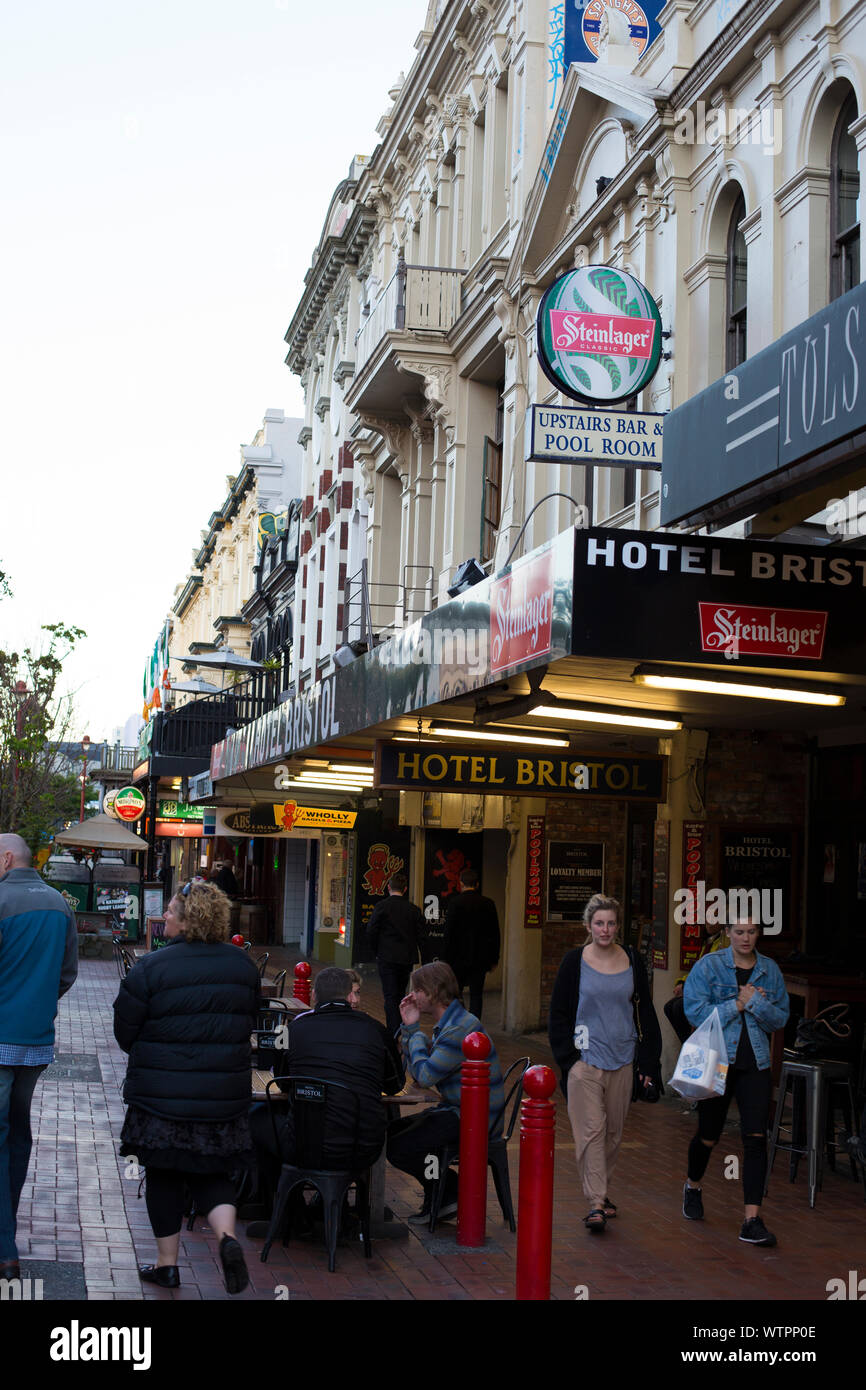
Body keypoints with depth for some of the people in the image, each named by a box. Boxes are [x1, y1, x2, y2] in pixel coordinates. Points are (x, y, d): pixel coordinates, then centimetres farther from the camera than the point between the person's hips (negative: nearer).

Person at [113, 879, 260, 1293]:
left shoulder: (150, 969, -13)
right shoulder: (243, 965, 2)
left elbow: (125, 1031, -5)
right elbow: (249, 1023, 13)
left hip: (162, 1095, -3)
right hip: (225, 1095, 4)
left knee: (163, 1177, 12)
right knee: (211, 1172, 15)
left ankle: (167, 1263, 19)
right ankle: (227, 1235, -10)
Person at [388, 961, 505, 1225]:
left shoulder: (460, 1029, -22)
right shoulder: (446, 1025, 12)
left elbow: (425, 1075, -24)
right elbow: (416, 1073, 12)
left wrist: (417, 1037, -6)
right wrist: (409, 1027, 5)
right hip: (457, 1111, 11)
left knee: (398, 1149, -15)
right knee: (392, 1131, 15)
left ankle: (453, 1191, 6)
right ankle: (442, 1197, 18)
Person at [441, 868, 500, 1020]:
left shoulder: (455, 903, -9)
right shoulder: (488, 904, 2)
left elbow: (449, 933, -9)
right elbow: (495, 933, 6)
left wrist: (446, 958, -4)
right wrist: (494, 959, 13)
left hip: (459, 957, -3)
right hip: (480, 958, 3)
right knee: (476, 994, 5)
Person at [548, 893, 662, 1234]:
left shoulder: (632, 961, 6)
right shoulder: (575, 961, -2)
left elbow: (645, 1014, 11)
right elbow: (559, 1013, 2)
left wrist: (649, 1062, 6)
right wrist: (568, 1056, -6)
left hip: (623, 1060, 3)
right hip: (585, 1058, -3)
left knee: (614, 1132, 11)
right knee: (591, 1130, -9)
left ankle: (601, 1191, 26)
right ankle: (596, 1203, -8)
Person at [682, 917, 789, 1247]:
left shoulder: (770, 970, 6)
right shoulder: (708, 966, -4)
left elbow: (780, 1018, 4)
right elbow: (695, 1013, -12)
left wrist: (754, 1001, -13)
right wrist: (738, 1004, -12)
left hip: (754, 1064, 2)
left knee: (756, 1137, -8)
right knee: (709, 1136, 10)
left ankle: (752, 1220, -6)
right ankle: (692, 1186, 42)